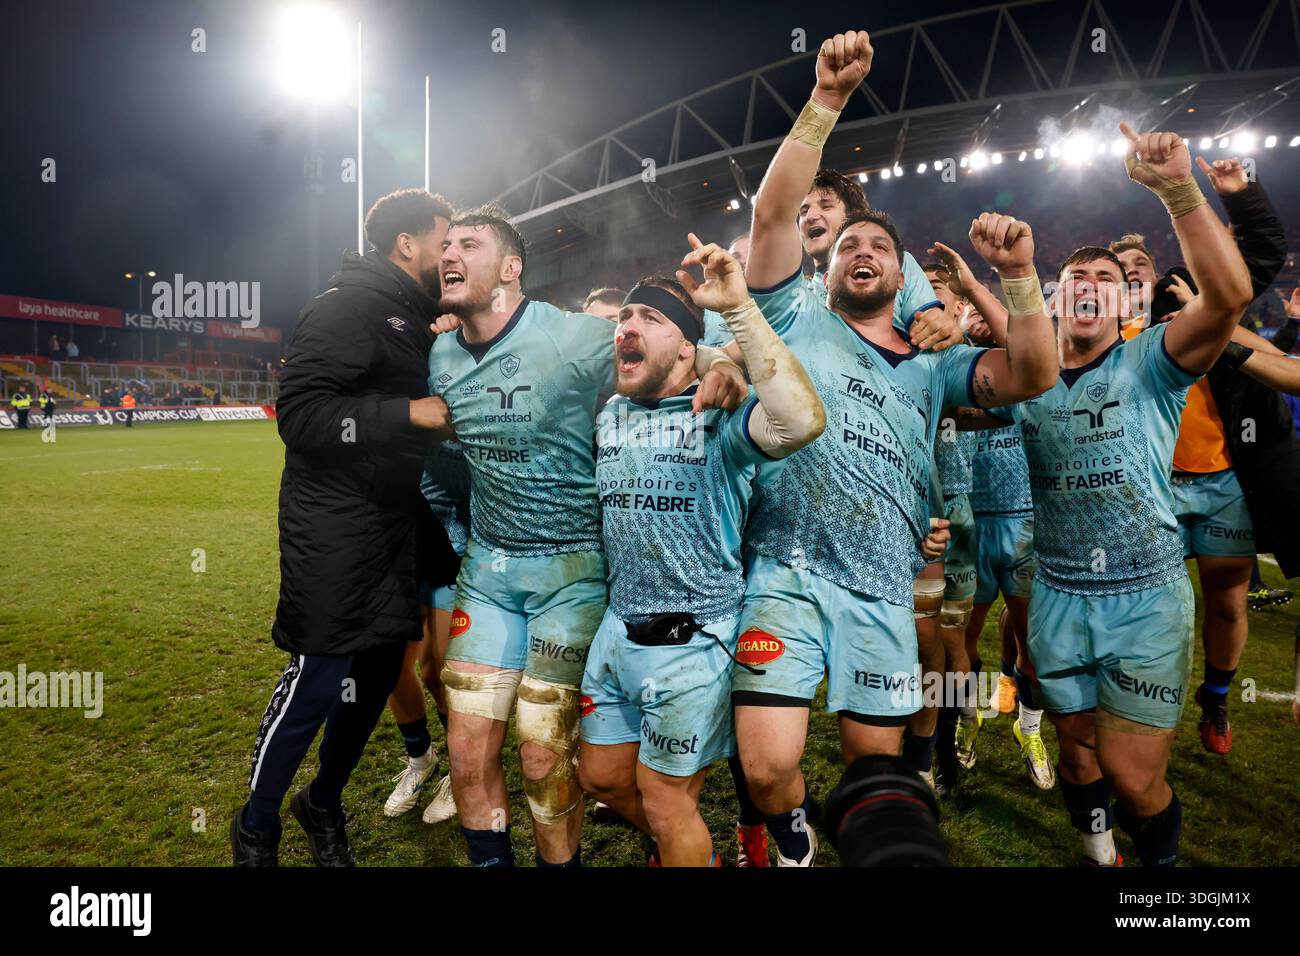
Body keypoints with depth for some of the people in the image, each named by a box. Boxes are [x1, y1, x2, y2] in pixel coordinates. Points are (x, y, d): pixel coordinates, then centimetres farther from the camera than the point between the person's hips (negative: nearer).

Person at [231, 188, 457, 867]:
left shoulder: (414, 319, 16)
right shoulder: (349, 305, -12)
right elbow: (301, 414, -20)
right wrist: (413, 413, -22)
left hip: (392, 530, 9)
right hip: (335, 536, -8)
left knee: (376, 675, 13)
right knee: (317, 682, -2)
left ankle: (324, 804, 34)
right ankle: (256, 828, 22)